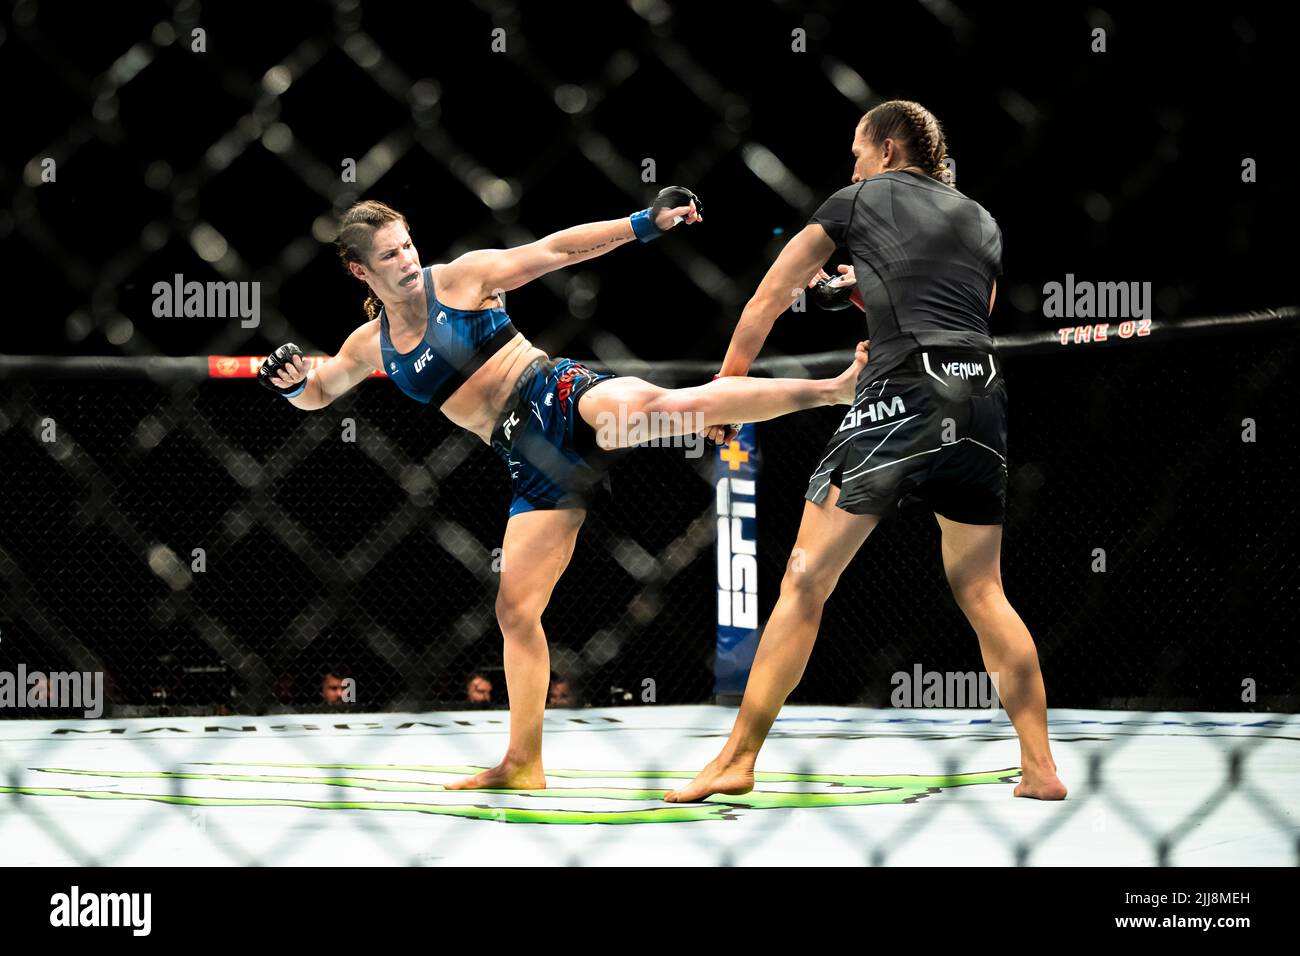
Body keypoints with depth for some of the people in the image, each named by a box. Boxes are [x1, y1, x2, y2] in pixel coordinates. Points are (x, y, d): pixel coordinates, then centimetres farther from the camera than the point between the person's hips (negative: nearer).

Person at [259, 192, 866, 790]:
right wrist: (291, 382, 3)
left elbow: (558, 249, -1)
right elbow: (317, 394, 27)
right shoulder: (372, 345, 13)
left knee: (672, 407, -36)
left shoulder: (462, 277, 0)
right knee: (515, 612, 0)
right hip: (535, 467, 5)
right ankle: (523, 765, 10)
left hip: (567, 399, -5)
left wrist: (647, 223, -8)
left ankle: (833, 389, -45)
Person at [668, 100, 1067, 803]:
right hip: (986, 397, 5)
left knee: (805, 582, -2)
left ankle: (738, 759, -5)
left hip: (903, 394, -5)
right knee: (981, 593, 15)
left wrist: (725, 388, 26)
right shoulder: (981, 221, 25)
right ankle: (1040, 766, 10)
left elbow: (767, 302, 18)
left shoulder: (859, 201, 13)